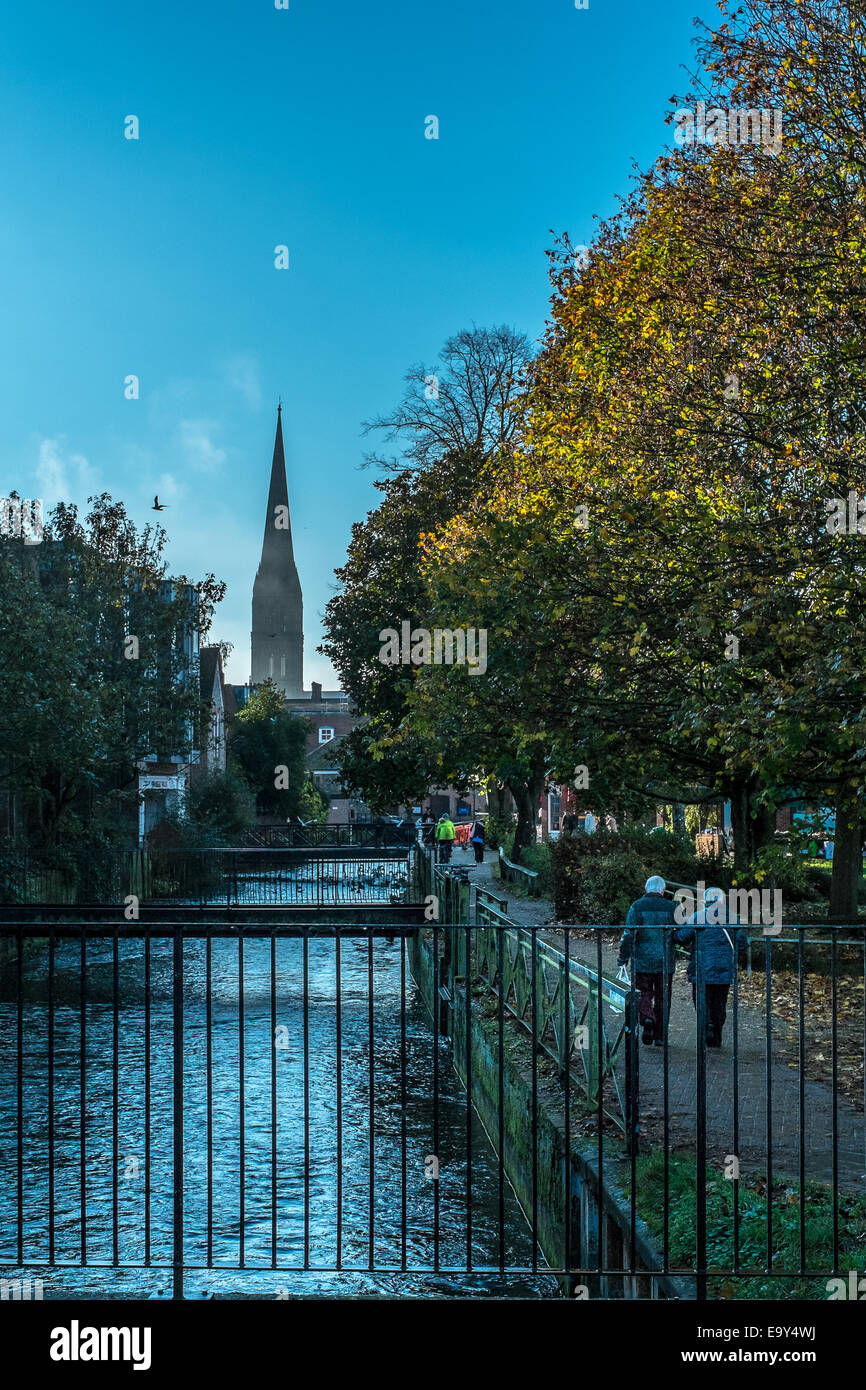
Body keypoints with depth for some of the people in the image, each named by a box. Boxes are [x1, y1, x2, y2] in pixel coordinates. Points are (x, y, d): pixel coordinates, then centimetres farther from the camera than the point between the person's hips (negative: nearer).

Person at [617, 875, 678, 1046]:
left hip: (642, 961, -1)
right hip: (665, 962, 1)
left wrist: (622, 959, -3)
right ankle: (660, 1036, 13)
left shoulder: (637, 907, -3)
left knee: (644, 994, 10)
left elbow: (629, 935, -7)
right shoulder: (671, 908, 1)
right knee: (662, 998, 10)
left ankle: (647, 1019, -18)